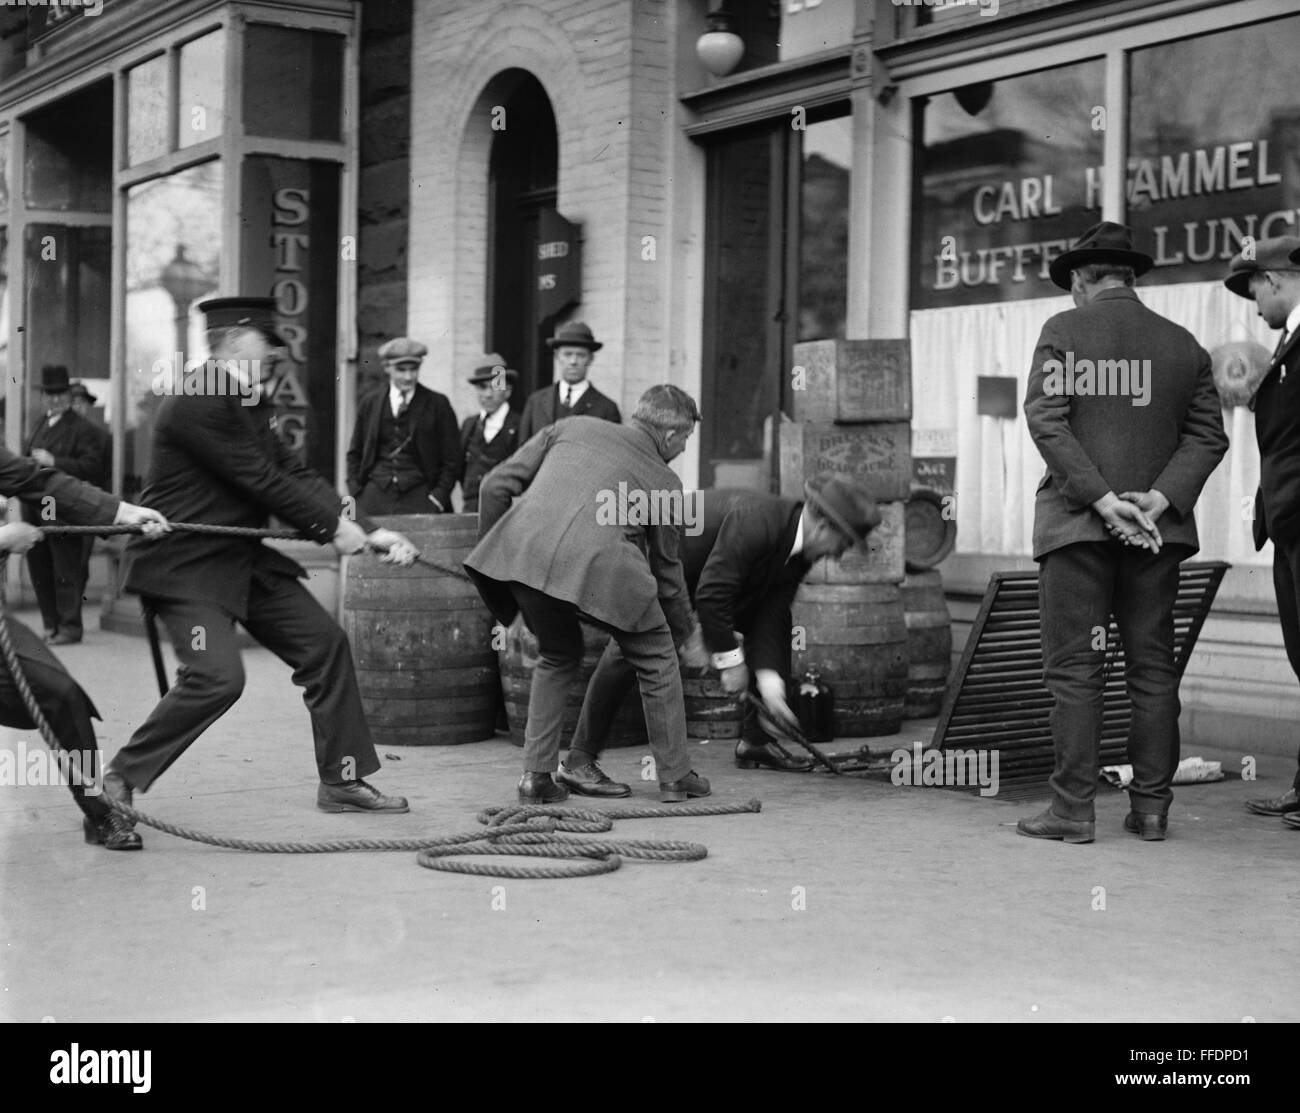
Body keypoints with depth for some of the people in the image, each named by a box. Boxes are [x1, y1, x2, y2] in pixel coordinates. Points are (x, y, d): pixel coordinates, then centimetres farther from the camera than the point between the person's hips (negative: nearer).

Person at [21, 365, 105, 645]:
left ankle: (69, 627, 2)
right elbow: (27, 462, 33)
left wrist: (53, 462, -21)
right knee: (39, 569, 11)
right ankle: (50, 624, 20)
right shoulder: (40, 425, 19)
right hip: (36, 511, 8)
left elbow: (91, 466, -16)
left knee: (66, 571, -4)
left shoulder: (82, 430, -4)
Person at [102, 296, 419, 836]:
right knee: (217, 675, -22)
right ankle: (119, 779, -3)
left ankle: (342, 780, 16)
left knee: (325, 643, 6)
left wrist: (366, 530, -3)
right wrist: (333, 525, -12)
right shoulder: (196, 403, -19)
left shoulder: (249, 403, 11)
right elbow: (261, 481, -21)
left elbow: (293, 473, 7)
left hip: (243, 560, 10)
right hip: (185, 564, -10)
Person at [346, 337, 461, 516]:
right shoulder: (369, 404, 12)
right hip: (374, 496, 2)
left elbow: (451, 460, 4)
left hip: (418, 495, -2)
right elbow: (355, 454, 17)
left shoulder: (437, 405, 5)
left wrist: (439, 497, -6)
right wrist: (356, 493, 5)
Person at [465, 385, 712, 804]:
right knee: (656, 659, 21)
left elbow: (496, 486, 20)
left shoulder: (571, 427, 27)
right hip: (597, 564, -3)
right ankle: (674, 776, 26)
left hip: (521, 550, 4)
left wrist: (489, 549, 29)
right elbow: (667, 573, 27)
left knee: (557, 658, 29)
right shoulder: (664, 482, 21)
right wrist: (688, 636, 41)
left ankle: (536, 775, 22)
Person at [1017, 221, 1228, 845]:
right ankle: (1152, 808, 11)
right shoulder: (1182, 344, 11)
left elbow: (1045, 419, -12)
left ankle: (1074, 809, -2)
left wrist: (1103, 501, -15)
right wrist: (1157, 500, -6)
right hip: (1159, 532, 4)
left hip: (1077, 521, -4)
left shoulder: (1064, 331, 0)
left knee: (1074, 669, -1)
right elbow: (1208, 436, 4)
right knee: (1153, 668, 8)